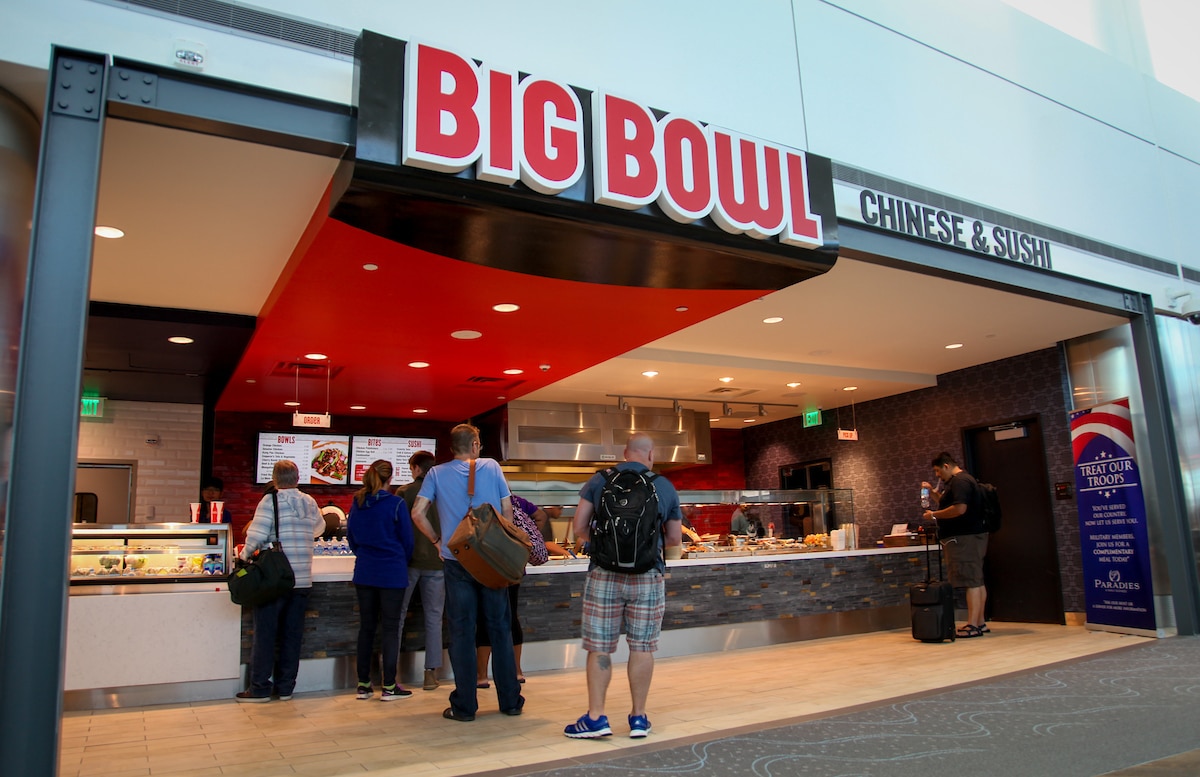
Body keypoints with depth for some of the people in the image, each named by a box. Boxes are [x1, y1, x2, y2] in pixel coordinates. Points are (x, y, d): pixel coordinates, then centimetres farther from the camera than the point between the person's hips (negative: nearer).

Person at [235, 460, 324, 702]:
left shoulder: (270, 501, -9)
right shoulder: (310, 502, 6)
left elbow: (256, 536, -16)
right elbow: (318, 527, 23)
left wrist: (245, 555, 1)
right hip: (302, 580, 5)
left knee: (265, 634, 5)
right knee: (292, 634, 10)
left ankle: (260, 688, 11)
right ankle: (285, 687, 17)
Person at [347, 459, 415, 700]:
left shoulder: (357, 503, 3)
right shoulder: (396, 504, -12)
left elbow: (350, 536, 13)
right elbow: (407, 539, -5)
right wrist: (403, 561, 13)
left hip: (364, 572, 5)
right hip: (392, 573, -5)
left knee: (366, 626, 12)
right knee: (391, 628, 2)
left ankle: (363, 685, 17)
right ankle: (389, 687, 5)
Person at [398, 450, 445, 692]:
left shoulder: (405, 492, -6)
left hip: (410, 561, -1)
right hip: (437, 562, 2)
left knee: (398, 615, 10)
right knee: (433, 618, 8)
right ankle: (431, 673, 9)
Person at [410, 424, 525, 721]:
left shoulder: (437, 474, 3)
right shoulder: (491, 467, 2)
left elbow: (417, 513, -6)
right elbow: (507, 510, 1)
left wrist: (437, 539, 7)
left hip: (456, 560, 0)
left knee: (462, 631, 5)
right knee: (500, 627, 9)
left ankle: (465, 705, 9)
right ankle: (510, 700, 16)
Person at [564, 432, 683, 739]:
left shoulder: (599, 480, 1)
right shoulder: (666, 487, 3)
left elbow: (579, 528, 1)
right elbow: (675, 539, 9)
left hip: (605, 575, -1)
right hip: (648, 577, 1)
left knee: (599, 647, 7)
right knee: (642, 647, 9)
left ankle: (596, 717, 9)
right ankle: (639, 718, 17)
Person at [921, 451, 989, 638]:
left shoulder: (960, 481, -14)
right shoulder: (961, 480, 21)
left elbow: (960, 508, -25)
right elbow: (950, 503, 34)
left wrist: (934, 515, -15)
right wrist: (934, 492, 24)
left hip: (964, 538, -11)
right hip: (971, 537, 11)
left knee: (971, 581, -10)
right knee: (977, 581, 12)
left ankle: (972, 625, -10)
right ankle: (980, 622, 17)